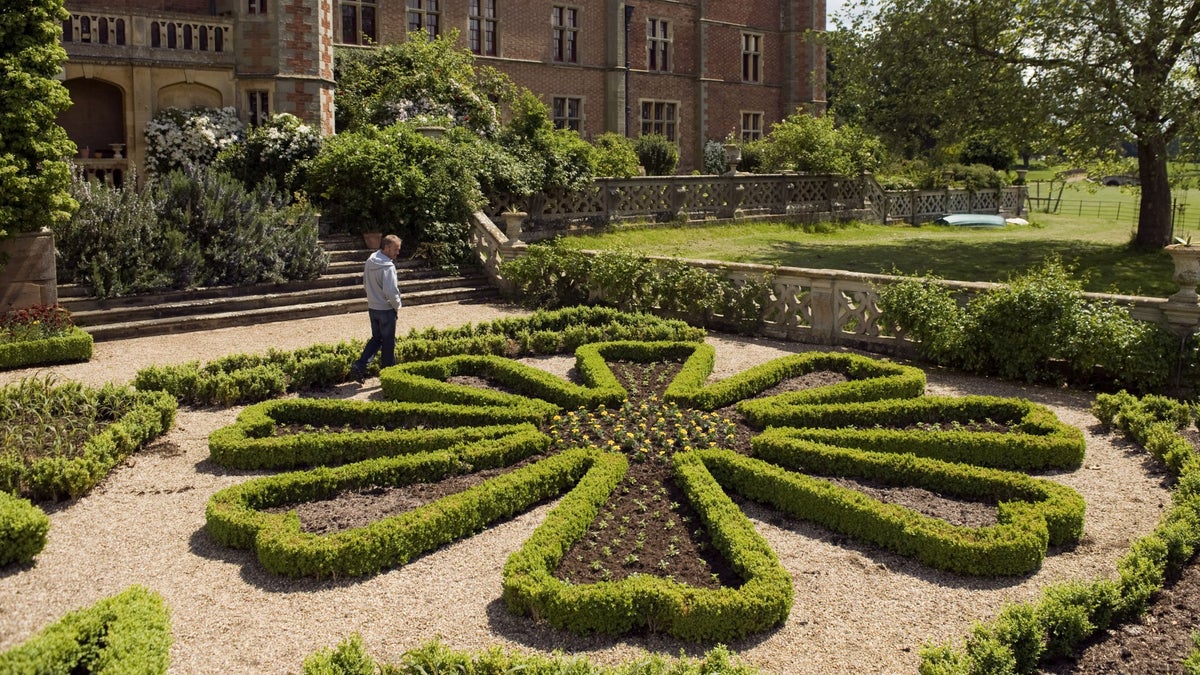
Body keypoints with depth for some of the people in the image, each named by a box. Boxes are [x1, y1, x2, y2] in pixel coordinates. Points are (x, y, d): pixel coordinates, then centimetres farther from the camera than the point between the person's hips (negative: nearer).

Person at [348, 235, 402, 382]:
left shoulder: (369, 262, 4)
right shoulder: (388, 266, -23)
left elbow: (365, 284, 13)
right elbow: (391, 291, -25)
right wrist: (397, 305, -8)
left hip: (372, 307, 7)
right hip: (386, 309, -7)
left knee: (376, 338, 19)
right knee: (388, 342, 7)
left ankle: (359, 366, 5)